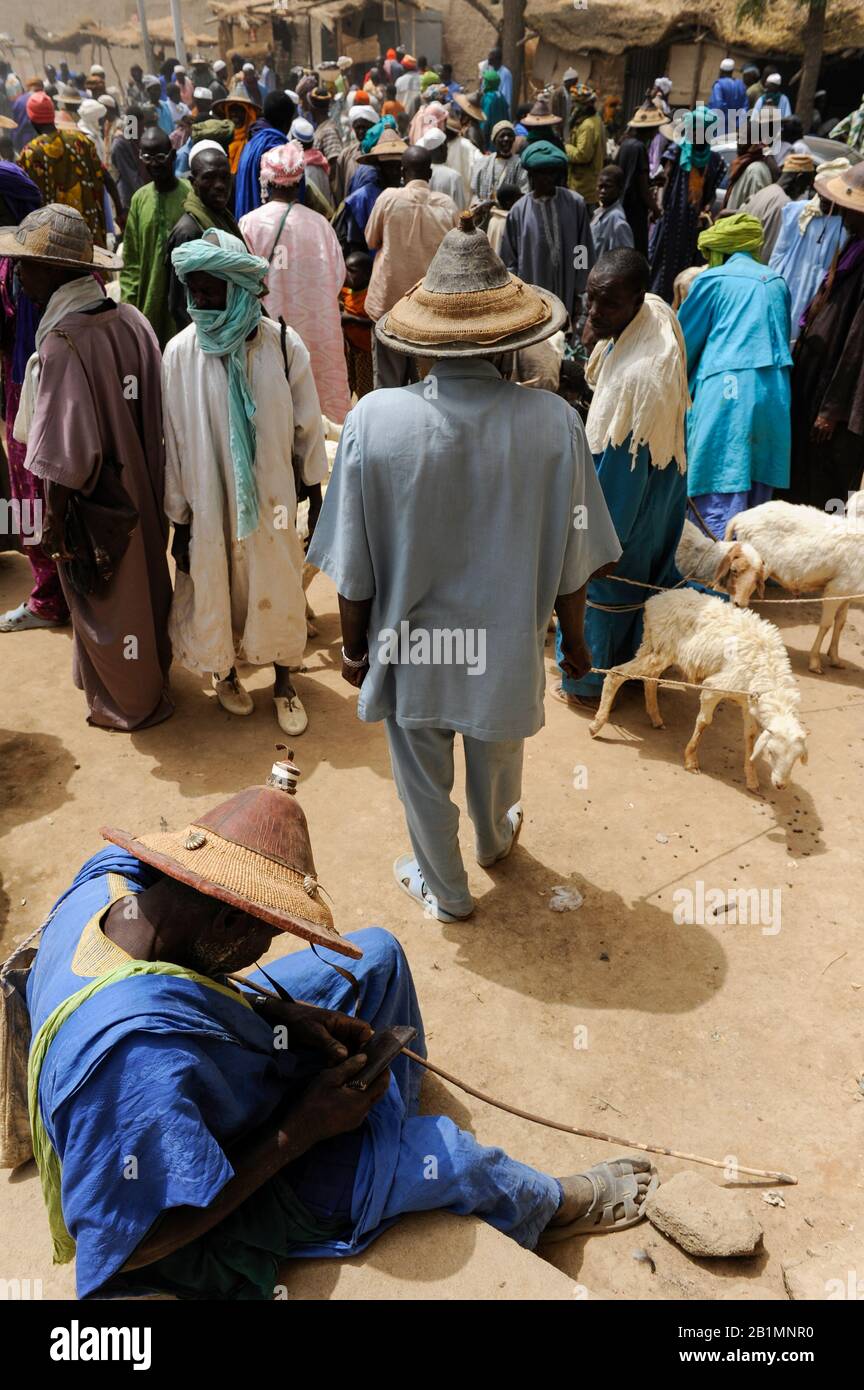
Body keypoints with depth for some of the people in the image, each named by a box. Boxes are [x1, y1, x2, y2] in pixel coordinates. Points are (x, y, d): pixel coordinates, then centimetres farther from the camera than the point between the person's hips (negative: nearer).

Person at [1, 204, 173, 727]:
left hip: (93, 506, -6)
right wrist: (146, 477, 13)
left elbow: (64, 455, -23)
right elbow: (153, 410, 1)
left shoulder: (62, 344, -26)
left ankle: (128, 703, 35)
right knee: (144, 583, 25)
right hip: (141, 489, 6)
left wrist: (55, 520, -10)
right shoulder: (131, 319, -7)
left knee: (105, 604, 15)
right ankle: (153, 670, 48)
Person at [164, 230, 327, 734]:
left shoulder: (282, 344, -13)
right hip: (209, 501, 0)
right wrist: (179, 519, -2)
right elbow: (174, 441, -5)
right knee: (215, 591, 15)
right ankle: (225, 671, 42)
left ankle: (284, 681, 37)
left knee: (277, 591, 14)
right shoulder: (181, 351, -11)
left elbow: (307, 427, -2)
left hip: (272, 499, 0)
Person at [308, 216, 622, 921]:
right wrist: (574, 637, 8)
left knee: (424, 778, 23)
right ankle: (495, 840, 59)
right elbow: (571, 559, -11)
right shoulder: (554, 422, -21)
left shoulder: (374, 419, -22)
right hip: (508, 647, 1)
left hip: (410, 649, -1)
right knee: (497, 758, 29)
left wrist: (354, 644, 4)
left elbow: (353, 564, -14)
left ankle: (445, 890, 46)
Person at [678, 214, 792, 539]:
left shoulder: (712, 280, 4)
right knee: (756, 499, 12)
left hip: (727, 388, -6)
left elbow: (685, 341, 10)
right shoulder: (776, 281, 18)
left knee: (719, 496, -9)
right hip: (775, 392, 6)